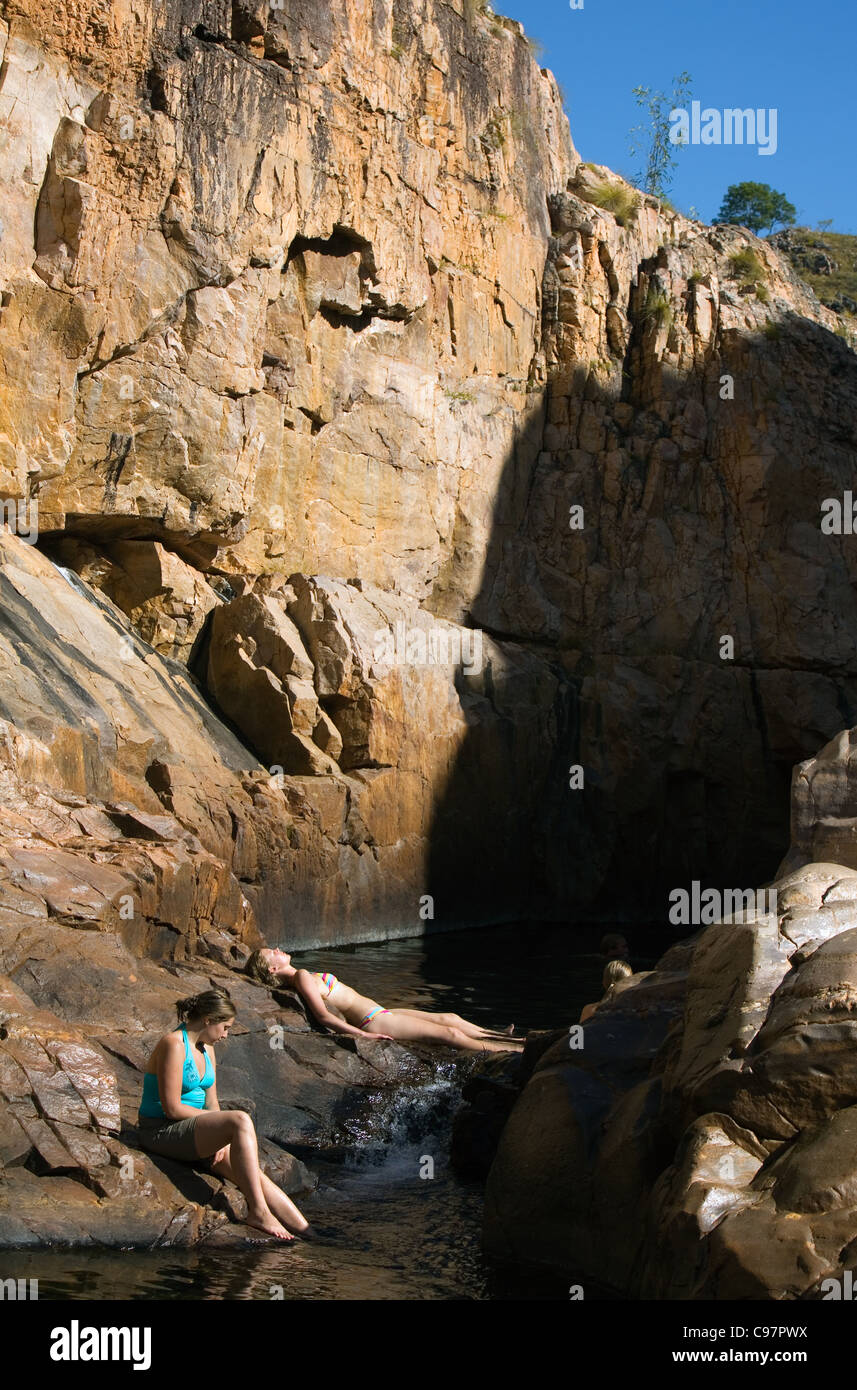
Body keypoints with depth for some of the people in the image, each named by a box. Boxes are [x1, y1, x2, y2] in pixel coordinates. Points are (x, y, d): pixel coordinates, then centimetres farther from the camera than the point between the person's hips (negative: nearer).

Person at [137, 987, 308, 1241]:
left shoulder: (206, 1049, 15)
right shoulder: (174, 1044, -14)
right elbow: (172, 1108, -19)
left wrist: (221, 1140, -4)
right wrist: (220, 1119, -9)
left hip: (190, 1128, 9)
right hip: (162, 1131, -9)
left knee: (255, 1174, -10)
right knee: (241, 1120, -29)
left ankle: (306, 1229, -9)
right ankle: (258, 1211, -26)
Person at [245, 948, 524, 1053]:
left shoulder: (302, 977, 14)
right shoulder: (302, 977, -14)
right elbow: (322, 1015, -21)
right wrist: (362, 1035, -22)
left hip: (377, 1014, 10)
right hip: (374, 1021, -10)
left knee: (450, 1019, 14)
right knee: (449, 1033, -5)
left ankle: (500, 1036, 27)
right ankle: (507, 1050, 4)